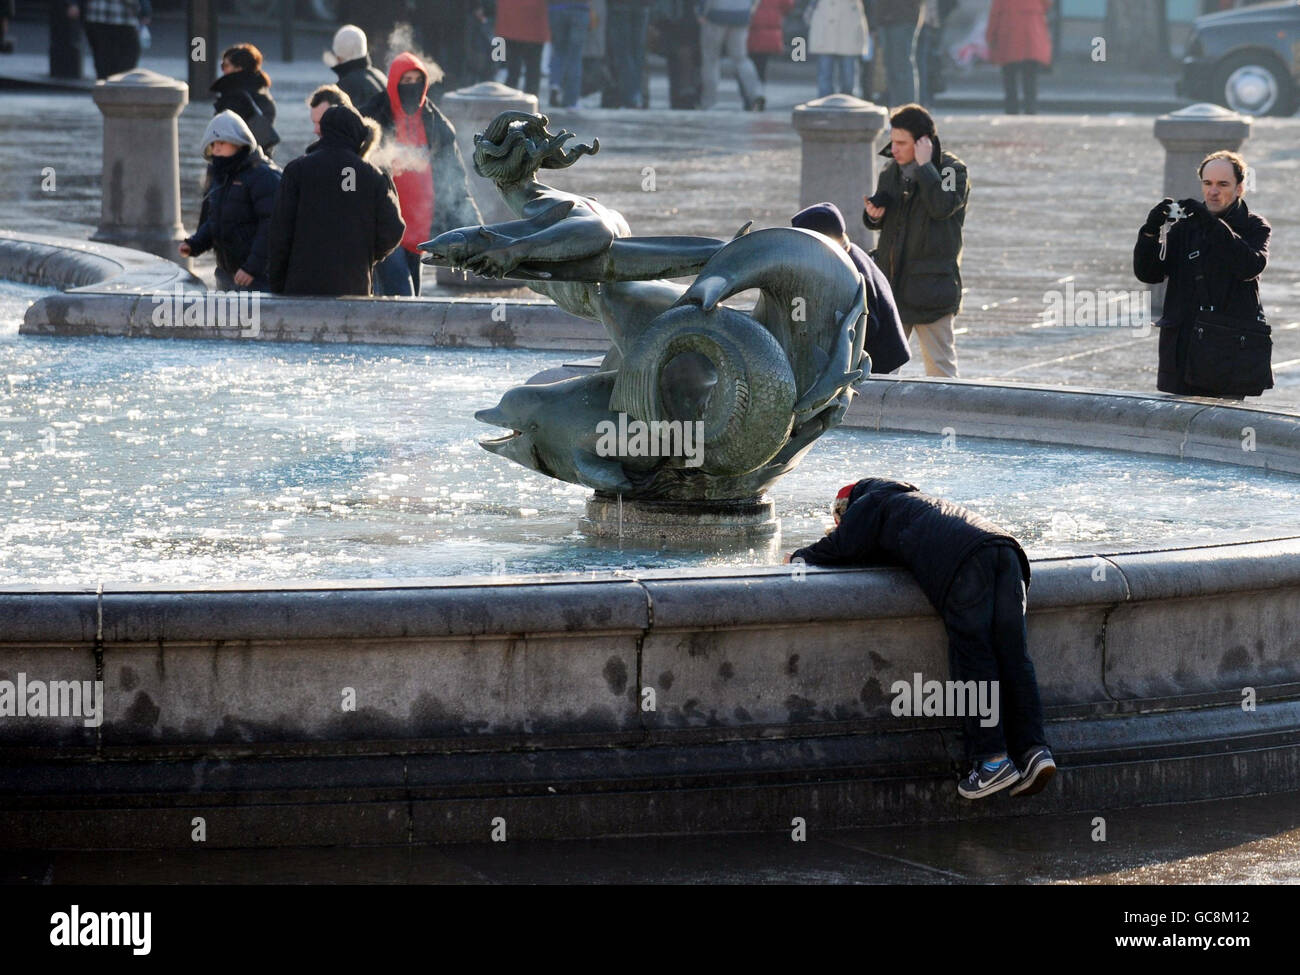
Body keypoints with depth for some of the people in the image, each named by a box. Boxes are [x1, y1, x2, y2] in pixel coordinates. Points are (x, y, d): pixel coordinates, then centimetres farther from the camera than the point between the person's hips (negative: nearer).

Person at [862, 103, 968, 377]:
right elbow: (878, 221, 21)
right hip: (892, 282, 6)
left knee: (939, 363, -2)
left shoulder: (952, 170, -6)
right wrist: (873, 215, -2)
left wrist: (924, 166, -19)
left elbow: (942, 206, -25)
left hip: (931, 283, -6)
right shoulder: (891, 170, 11)